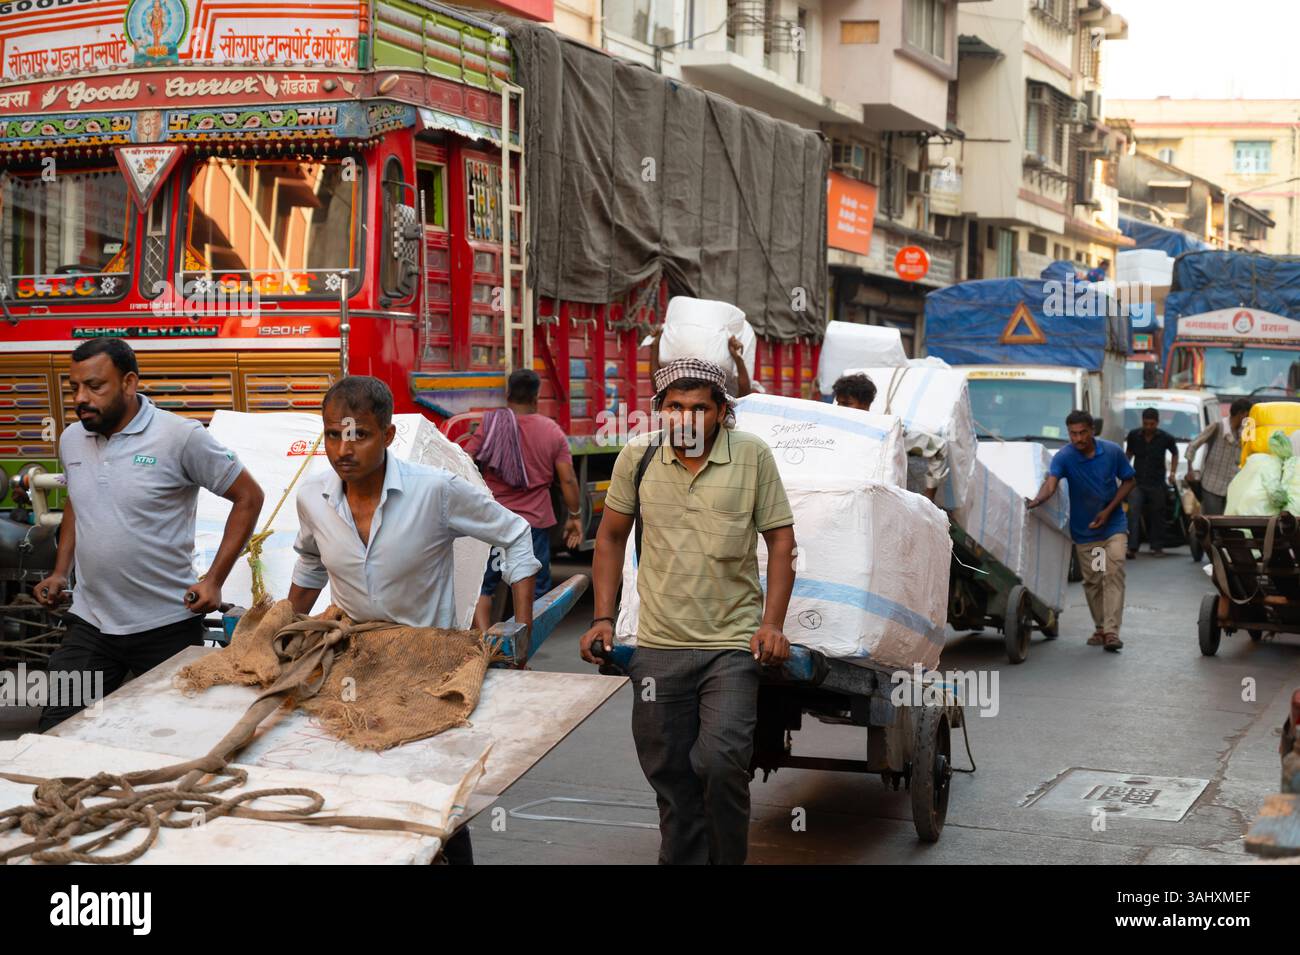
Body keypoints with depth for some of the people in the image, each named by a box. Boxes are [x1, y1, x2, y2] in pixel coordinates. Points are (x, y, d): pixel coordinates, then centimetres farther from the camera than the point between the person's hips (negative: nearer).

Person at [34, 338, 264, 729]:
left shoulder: (181, 437, -13)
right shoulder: (71, 440, 6)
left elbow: (248, 497, -7)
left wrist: (214, 581, -12)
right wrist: (60, 572, 11)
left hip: (166, 626, -5)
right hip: (89, 623, 5)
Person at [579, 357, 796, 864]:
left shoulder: (753, 455, -5)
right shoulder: (637, 457, 0)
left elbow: (781, 540, 1)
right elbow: (610, 537, 12)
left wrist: (772, 624, -7)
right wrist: (603, 618, 6)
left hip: (733, 644, -2)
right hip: (658, 646, 3)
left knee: (721, 764, -15)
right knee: (668, 773, 10)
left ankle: (728, 860, 6)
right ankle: (682, 859, 28)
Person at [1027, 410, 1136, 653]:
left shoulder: (1112, 451, -9)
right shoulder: (1064, 457, -14)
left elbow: (1129, 480, 2)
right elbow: (1051, 481, -30)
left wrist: (1109, 510, -9)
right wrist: (1039, 499, -54)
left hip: (1113, 525, -1)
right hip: (1083, 530, 1)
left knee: (1113, 574, -13)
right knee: (1091, 581, 9)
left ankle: (1112, 631, -16)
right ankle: (1100, 628, 23)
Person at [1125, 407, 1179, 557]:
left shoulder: (1166, 438, -5)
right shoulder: (1134, 435, -2)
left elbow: (1174, 453, 14)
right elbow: (1128, 453, 15)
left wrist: (1173, 472, 7)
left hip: (1157, 483, 0)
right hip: (1137, 482, 0)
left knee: (1157, 516, 5)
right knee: (1133, 513, -12)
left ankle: (1157, 547, 16)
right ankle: (1132, 548, -14)